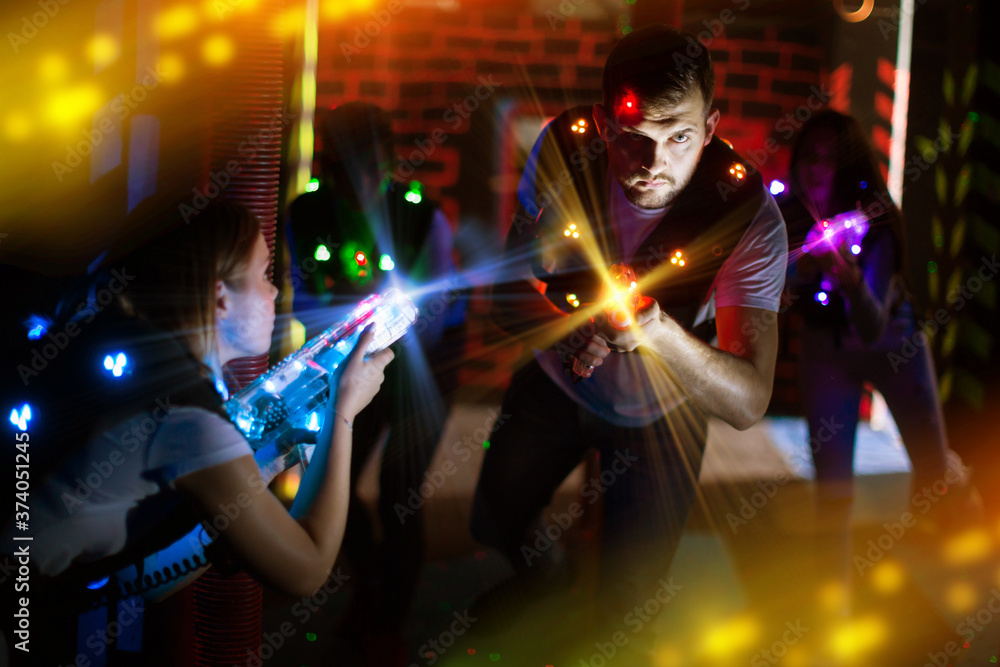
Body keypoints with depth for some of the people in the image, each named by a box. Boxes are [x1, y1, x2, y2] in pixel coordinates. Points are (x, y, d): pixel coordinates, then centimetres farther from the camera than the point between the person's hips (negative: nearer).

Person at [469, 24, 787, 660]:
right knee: (495, 523, 19)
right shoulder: (566, 149, -29)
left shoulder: (750, 214, -35)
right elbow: (511, 289, -19)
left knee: (629, 588, 7)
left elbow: (748, 404, -38)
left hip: (659, 414, -2)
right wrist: (566, 331, -43)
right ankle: (540, 580, 56)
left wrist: (661, 332, -57)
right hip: (557, 382, 2)